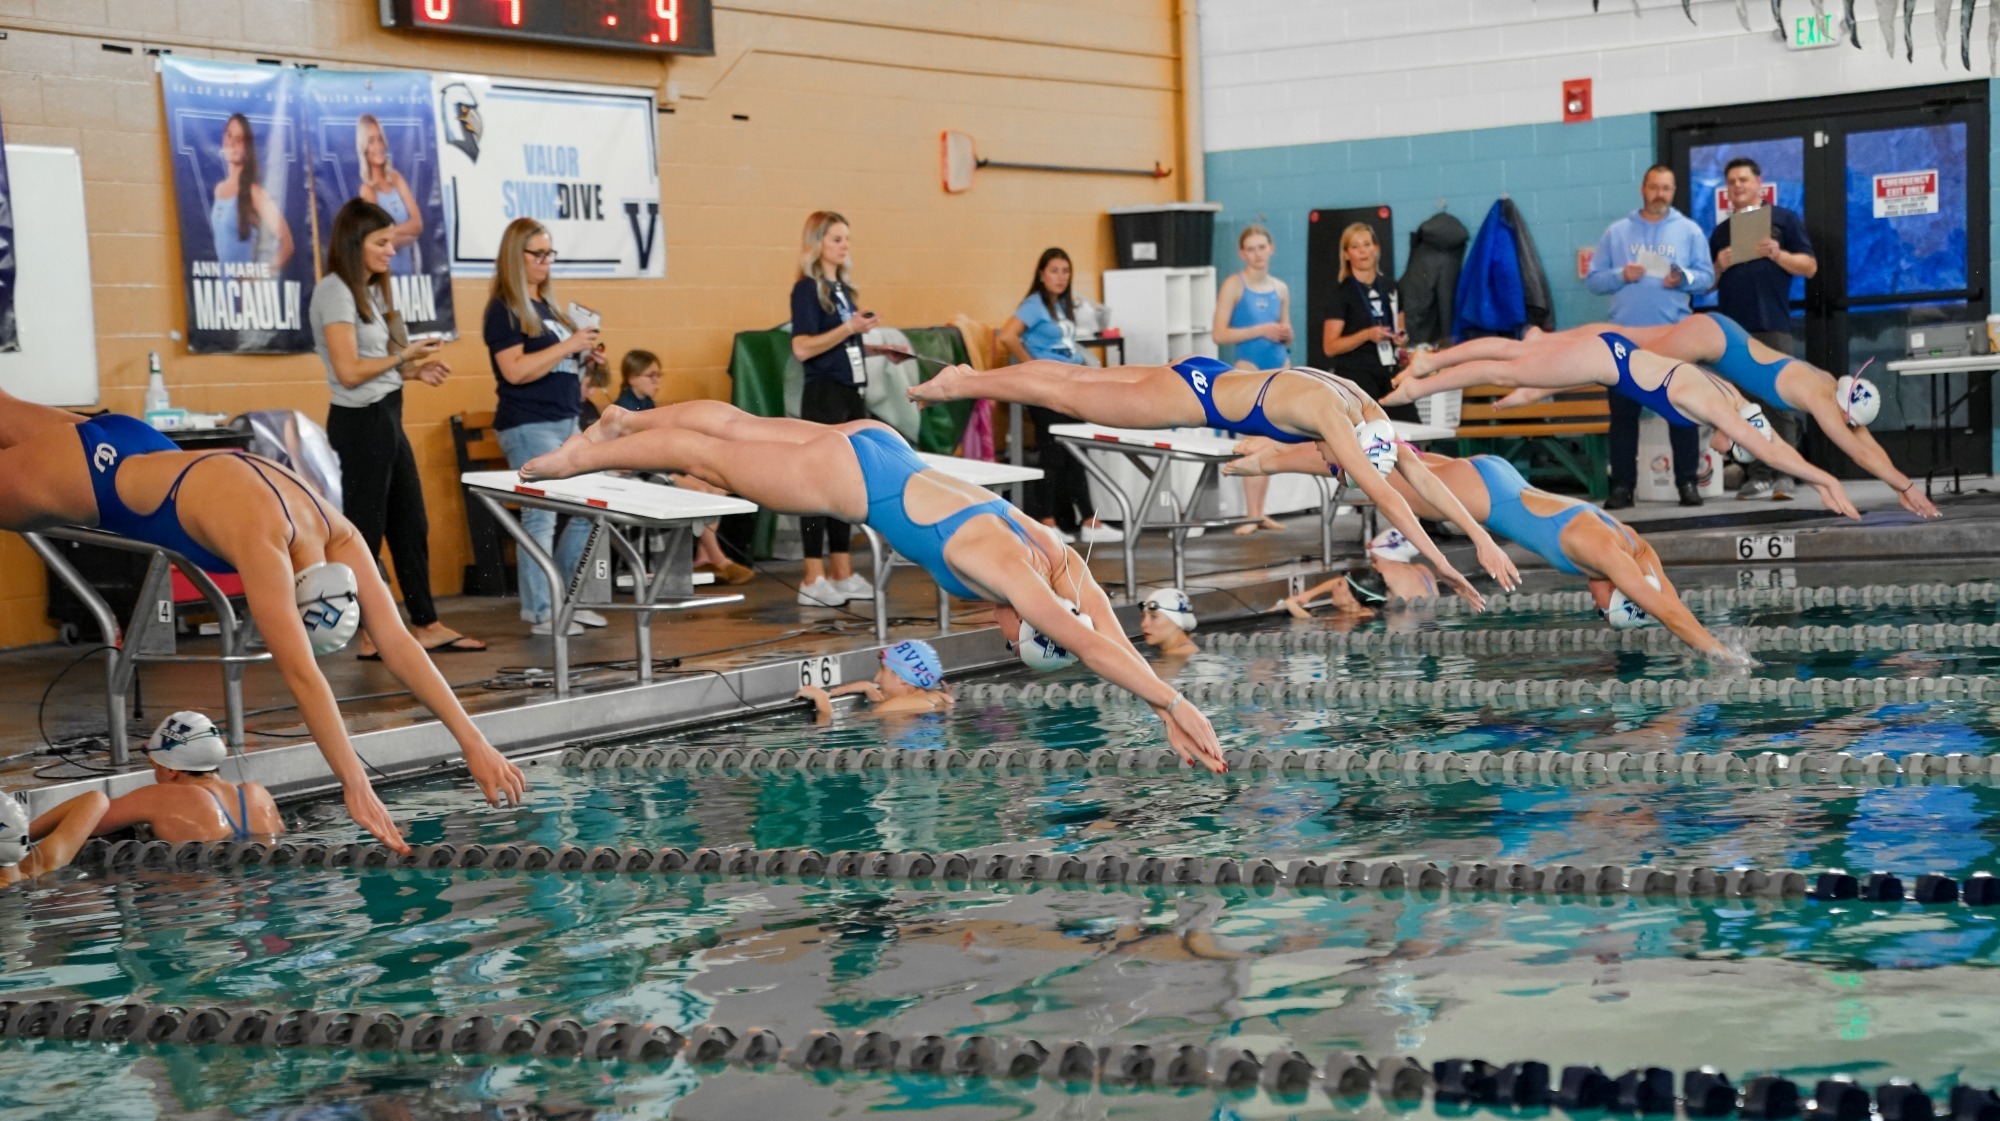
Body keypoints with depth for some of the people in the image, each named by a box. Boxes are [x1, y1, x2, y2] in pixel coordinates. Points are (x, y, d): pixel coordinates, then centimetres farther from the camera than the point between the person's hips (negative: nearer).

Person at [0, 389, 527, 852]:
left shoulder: (340, 536, -20)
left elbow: (398, 643, -19)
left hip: (142, 453, 6)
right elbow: (302, 674, -46)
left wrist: (473, 741, -25)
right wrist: (355, 787, -47)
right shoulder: (264, 545, -42)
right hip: (88, 474, -6)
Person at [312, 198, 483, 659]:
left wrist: (413, 370, 1)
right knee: (364, 533, -1)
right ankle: (367, 637, 6)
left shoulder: (371, 292, 15)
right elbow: (349, 371, -19)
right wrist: (403, 356, -9)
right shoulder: (335, 292, -13)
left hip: (388, 419, 10)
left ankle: (426, 625, 21)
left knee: (411, 526, 14)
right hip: (360, 423, -10)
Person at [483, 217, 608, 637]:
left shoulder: (547, 305, 16)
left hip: (566, 422, 9)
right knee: (540, 518, -7)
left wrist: (584, 359, 6)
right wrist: (568, 346, -20)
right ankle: (540, 614, -1)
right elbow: (515, 370, -19)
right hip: (529, 426, -9)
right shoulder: (504, 309, -8)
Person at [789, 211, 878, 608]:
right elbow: (802, 348, -20)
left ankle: (842, 573, 17)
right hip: (824, 396, -8)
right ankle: (813, 580, -3)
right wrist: (848, 329, -25)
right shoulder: (807, 289, -10)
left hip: (851, 395, 8)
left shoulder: (844, 288, 13)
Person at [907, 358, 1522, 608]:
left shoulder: (1366, 411, -11)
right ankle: (960, 385, 26)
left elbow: (1420, 472, -6)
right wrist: (1443, 566, -39)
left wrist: (1482, 536, -11)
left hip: (1208, 378, 7)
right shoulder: (1330, 414, -33)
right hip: (1192, 396, -7)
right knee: (1069, 396, 9)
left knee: (1080, 380, 20)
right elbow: (1383, 494, -38)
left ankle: (969, 375, 36)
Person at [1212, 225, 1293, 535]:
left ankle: (1260, 512, 10)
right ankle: (1251, 515, -10)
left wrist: (1285, 333, -4)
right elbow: (1220, 334, -10)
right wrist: (1260, 330, -17)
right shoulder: (1234, 286, -4)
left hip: (1280, 366, 5)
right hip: (1251, 367, -5)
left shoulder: (1280, 288, 10)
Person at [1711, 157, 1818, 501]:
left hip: (1773, 325, -4)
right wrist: (1720, 266, 0)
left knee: (1780, 401, -9)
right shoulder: (1721, 232, 20)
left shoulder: (1784, 219, 9)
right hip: (1732, 328, 4)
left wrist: (1777, 254, -12)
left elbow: (1809, 267, 4)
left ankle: (1783, 475, -10)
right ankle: (1757, 476, 3)